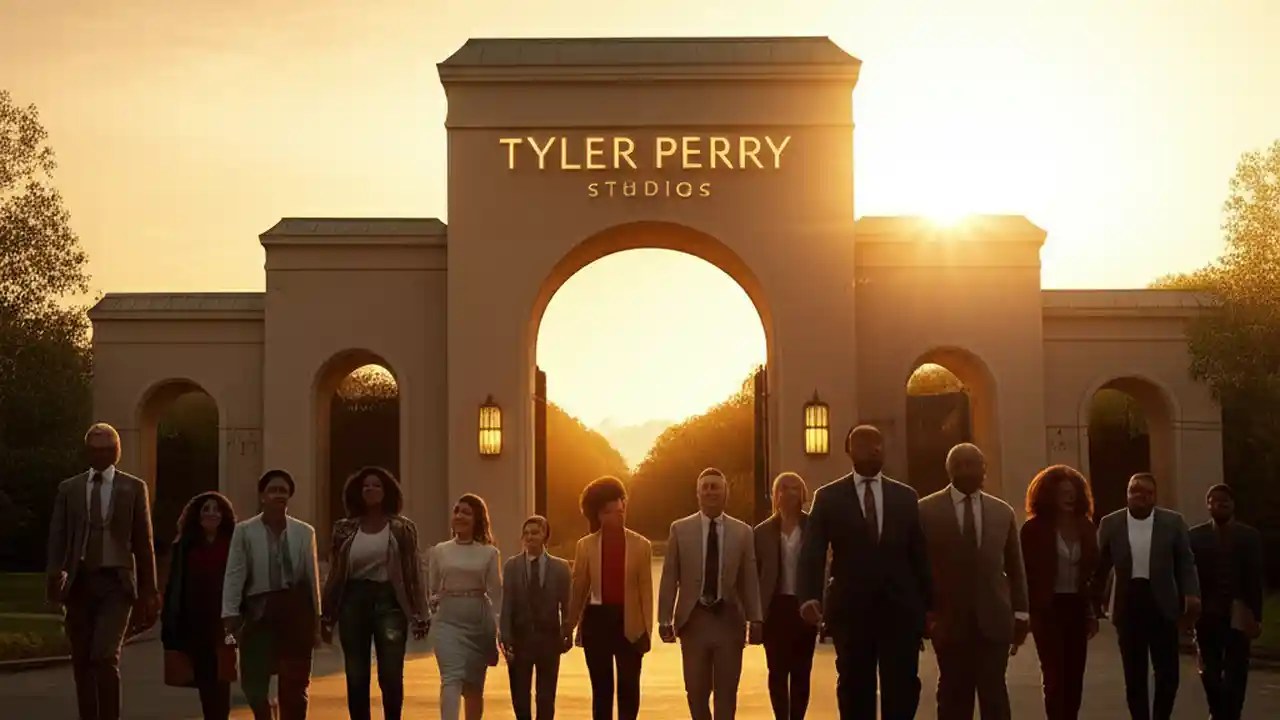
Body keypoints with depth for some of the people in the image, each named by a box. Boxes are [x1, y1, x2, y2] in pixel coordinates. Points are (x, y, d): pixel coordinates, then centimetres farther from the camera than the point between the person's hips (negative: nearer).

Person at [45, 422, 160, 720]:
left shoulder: (134, 488, 4)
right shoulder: (69, 488, 9)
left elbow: (143, 541, 4)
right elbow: (57, 538, 6)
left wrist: (149, 591, 3)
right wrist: (54, 576, -11)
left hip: (116, 583, -3)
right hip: (79, 581, 3)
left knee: (105, 657, -16)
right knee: (81, 662, 7)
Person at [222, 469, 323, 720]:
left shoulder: (305, 532, 6)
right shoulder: (244, 531, 1)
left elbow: (312, 576, 6)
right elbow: (234, 575, -3)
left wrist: (316, 619, 5)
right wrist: (230, 614, -10)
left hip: (295, 609, 1)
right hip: (260, 610, -1)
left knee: (295, 687, 2)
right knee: (254, 682, 1)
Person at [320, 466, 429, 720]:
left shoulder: (402, 528, 3)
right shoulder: (345, 528, 7)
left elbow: (414, 573, 1)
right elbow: (334, 574, 9)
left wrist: (419, 615, -5)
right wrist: (326, 616, 7)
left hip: (389, 602, -2)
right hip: (354, 601, 2)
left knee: (390, 677, -7)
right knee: (356, 678, 4)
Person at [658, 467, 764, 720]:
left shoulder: (743, 532, 4)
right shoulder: (680, 529, 3)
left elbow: (750, 580, 3)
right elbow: (669, 578, 2)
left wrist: (755, 620, -1)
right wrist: (664, 619, -2)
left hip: (729, 620, 0)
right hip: (694, 619, 0)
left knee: (726, 692, 3)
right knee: (696, 691, 6)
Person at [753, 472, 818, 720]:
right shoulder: (763, 531, 4)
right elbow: (754, 574, 6)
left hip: (804, 607, -1)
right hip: (775, 608, 1)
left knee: (801, 672, 3)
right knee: (777, 672, 2)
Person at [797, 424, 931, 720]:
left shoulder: (906, 496, 10)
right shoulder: (828, 497, 4)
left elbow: (919, 554, 9)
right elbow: (812, 552, -5)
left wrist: (929, 604, 5)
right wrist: (809, 596, -20)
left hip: (900, 608, 1)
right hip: (851, 609, -1)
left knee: (902, 687, -1)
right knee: (855, 688, 6)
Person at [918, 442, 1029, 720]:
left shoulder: (1003, 512, 9)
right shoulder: (927, 510, -1)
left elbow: (1015, 567, 13)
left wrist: (1021, 613, 10)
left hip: (994, 618, 1)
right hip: (949, 620, -1)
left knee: (994, 692, -4)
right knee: (954, 694, 5)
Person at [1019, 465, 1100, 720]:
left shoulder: (1086, 527, 8)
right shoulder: (1034, 527, -4)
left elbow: (1093, 571, 10)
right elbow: (1025, 572, -4)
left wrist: (1093, 612, 7)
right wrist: (1026, 612, -9)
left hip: (1077, 607, 4)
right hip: (1048, 609, -4)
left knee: (1074, 675, 7)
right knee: (1055, 676, -6)